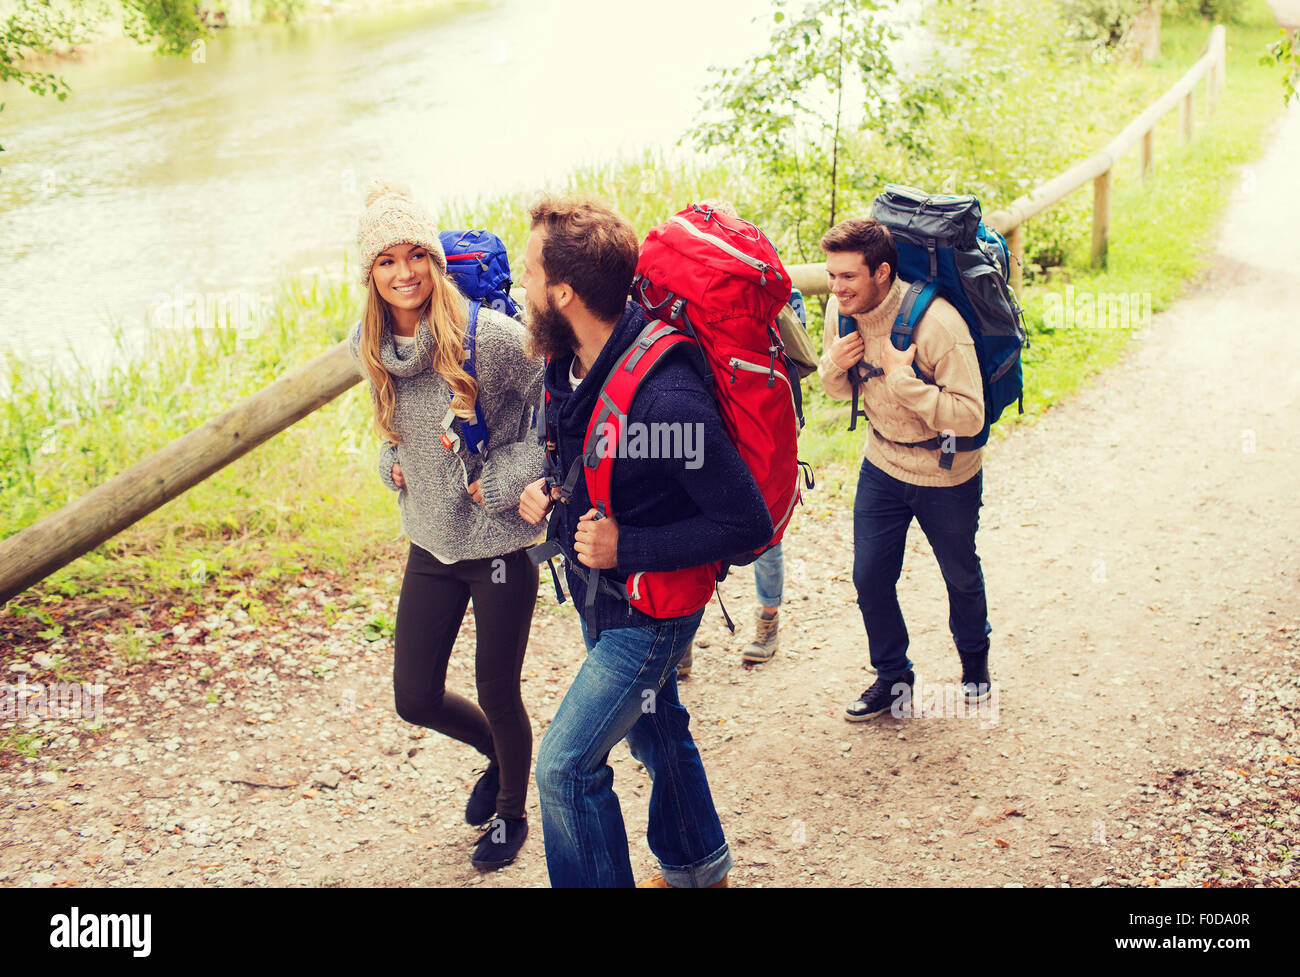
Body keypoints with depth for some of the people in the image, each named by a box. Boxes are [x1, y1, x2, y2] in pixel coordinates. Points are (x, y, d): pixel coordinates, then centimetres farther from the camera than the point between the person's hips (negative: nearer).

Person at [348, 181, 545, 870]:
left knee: (497, 694, 8)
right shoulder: (368, 348, -2)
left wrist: (506, 481, -16)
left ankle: (511, 812, 37)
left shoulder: (489, 337, -22)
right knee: (415, 699, 11)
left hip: (499, 547, -5)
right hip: (429, 547, 6)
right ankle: (498, 753, 43)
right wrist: (394, 465, 3)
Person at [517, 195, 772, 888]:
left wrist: (626, 546, -27)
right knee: (654, 728, 25)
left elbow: (748, 525, -28)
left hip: (648, 608, -9)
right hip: (599, 593, 9)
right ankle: (696, 868, 47)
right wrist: (545, 488, -5)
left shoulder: (666, 399, -34)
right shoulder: (571, 360, -7)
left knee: (566, 764, -7)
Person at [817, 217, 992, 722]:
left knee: (961, 577, 18)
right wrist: (835, 364, -18)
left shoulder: (937, 324, -31)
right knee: (870, 578, 7)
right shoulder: (841, 310, -11)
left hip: (946, 476, -4)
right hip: (882, 466, 5)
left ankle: (974, 660, 47)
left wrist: (901, 377, -37)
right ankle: (893, 679, 29)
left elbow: (969, 417, -31)